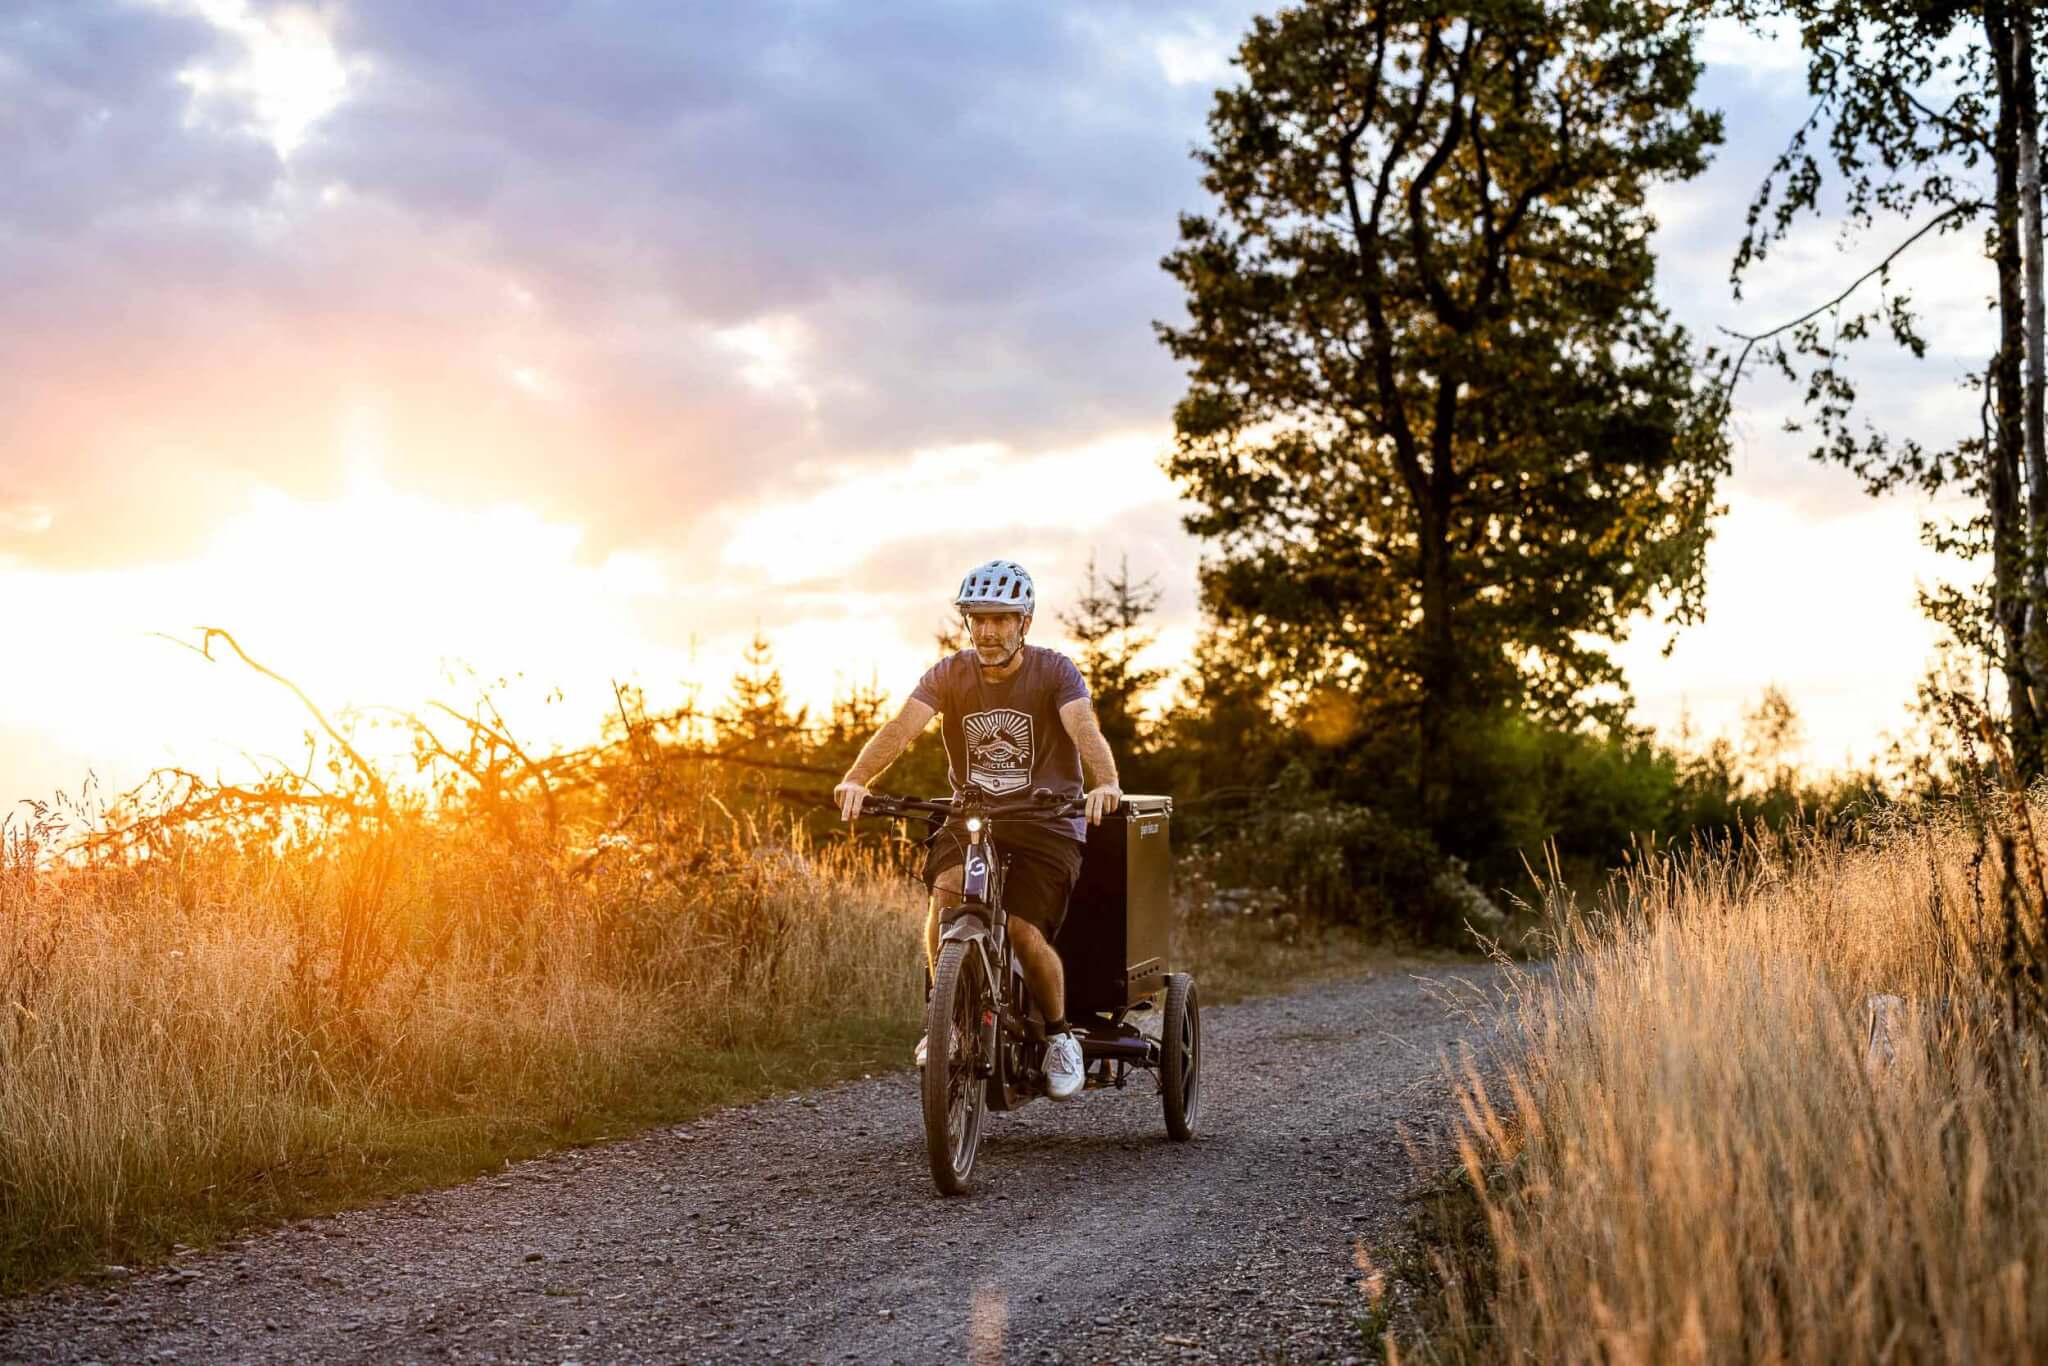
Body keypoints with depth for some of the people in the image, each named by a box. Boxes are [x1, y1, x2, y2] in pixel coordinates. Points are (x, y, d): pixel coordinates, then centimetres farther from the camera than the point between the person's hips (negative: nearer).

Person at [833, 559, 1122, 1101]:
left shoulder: (1054, 671, -9)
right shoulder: (949, 674, -3)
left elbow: (1085, 730, -27)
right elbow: (901, 727, -18)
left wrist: (1106, 783, -49)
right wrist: (856, 779, -37)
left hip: (1046, 820, -2)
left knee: (1022, 929, -21)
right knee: (947, 891, -29)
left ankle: (1059, 1034, 8)